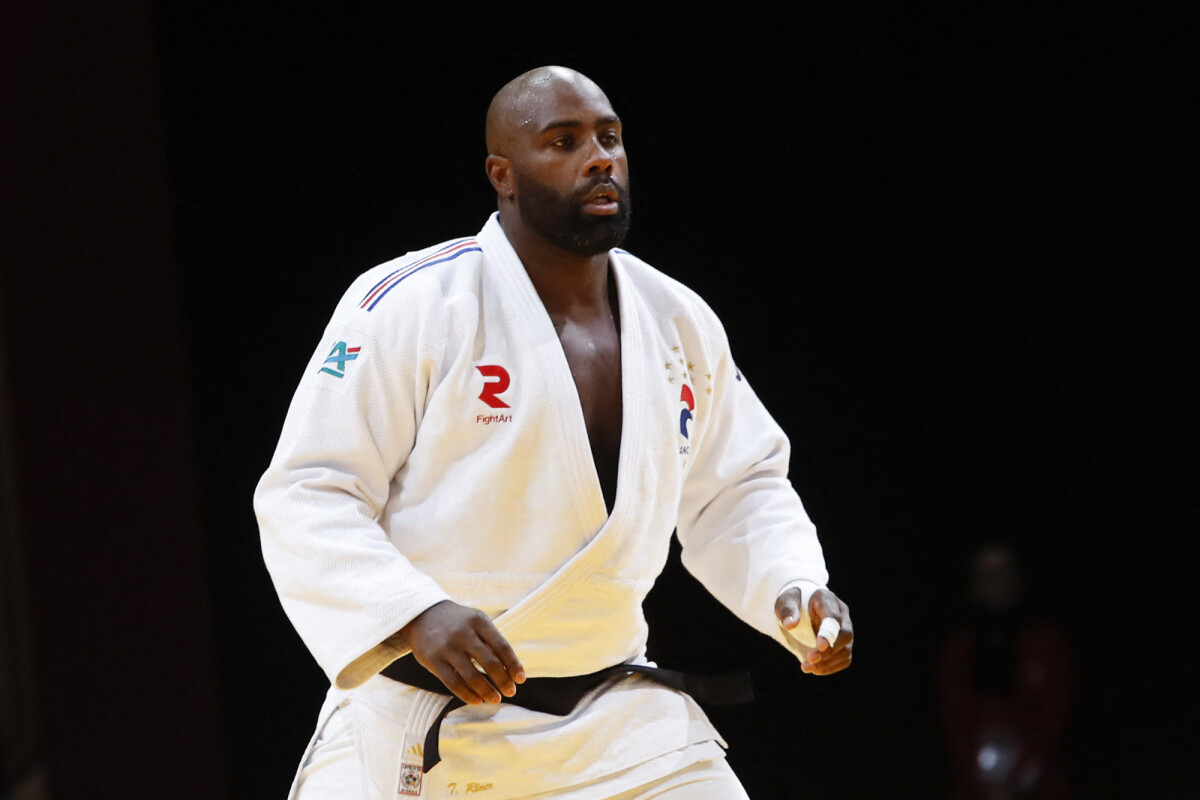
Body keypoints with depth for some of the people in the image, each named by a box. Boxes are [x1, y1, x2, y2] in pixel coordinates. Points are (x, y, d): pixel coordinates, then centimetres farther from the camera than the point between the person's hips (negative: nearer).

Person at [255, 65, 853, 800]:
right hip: (418, 731, -4)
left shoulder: (679, 324, 7)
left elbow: (737, 494, 19)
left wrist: (794, 591, -1)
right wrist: (415, 618, -29)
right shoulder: (407, 306, -11)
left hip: (620, 726, 4)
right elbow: (307, 502, -13)